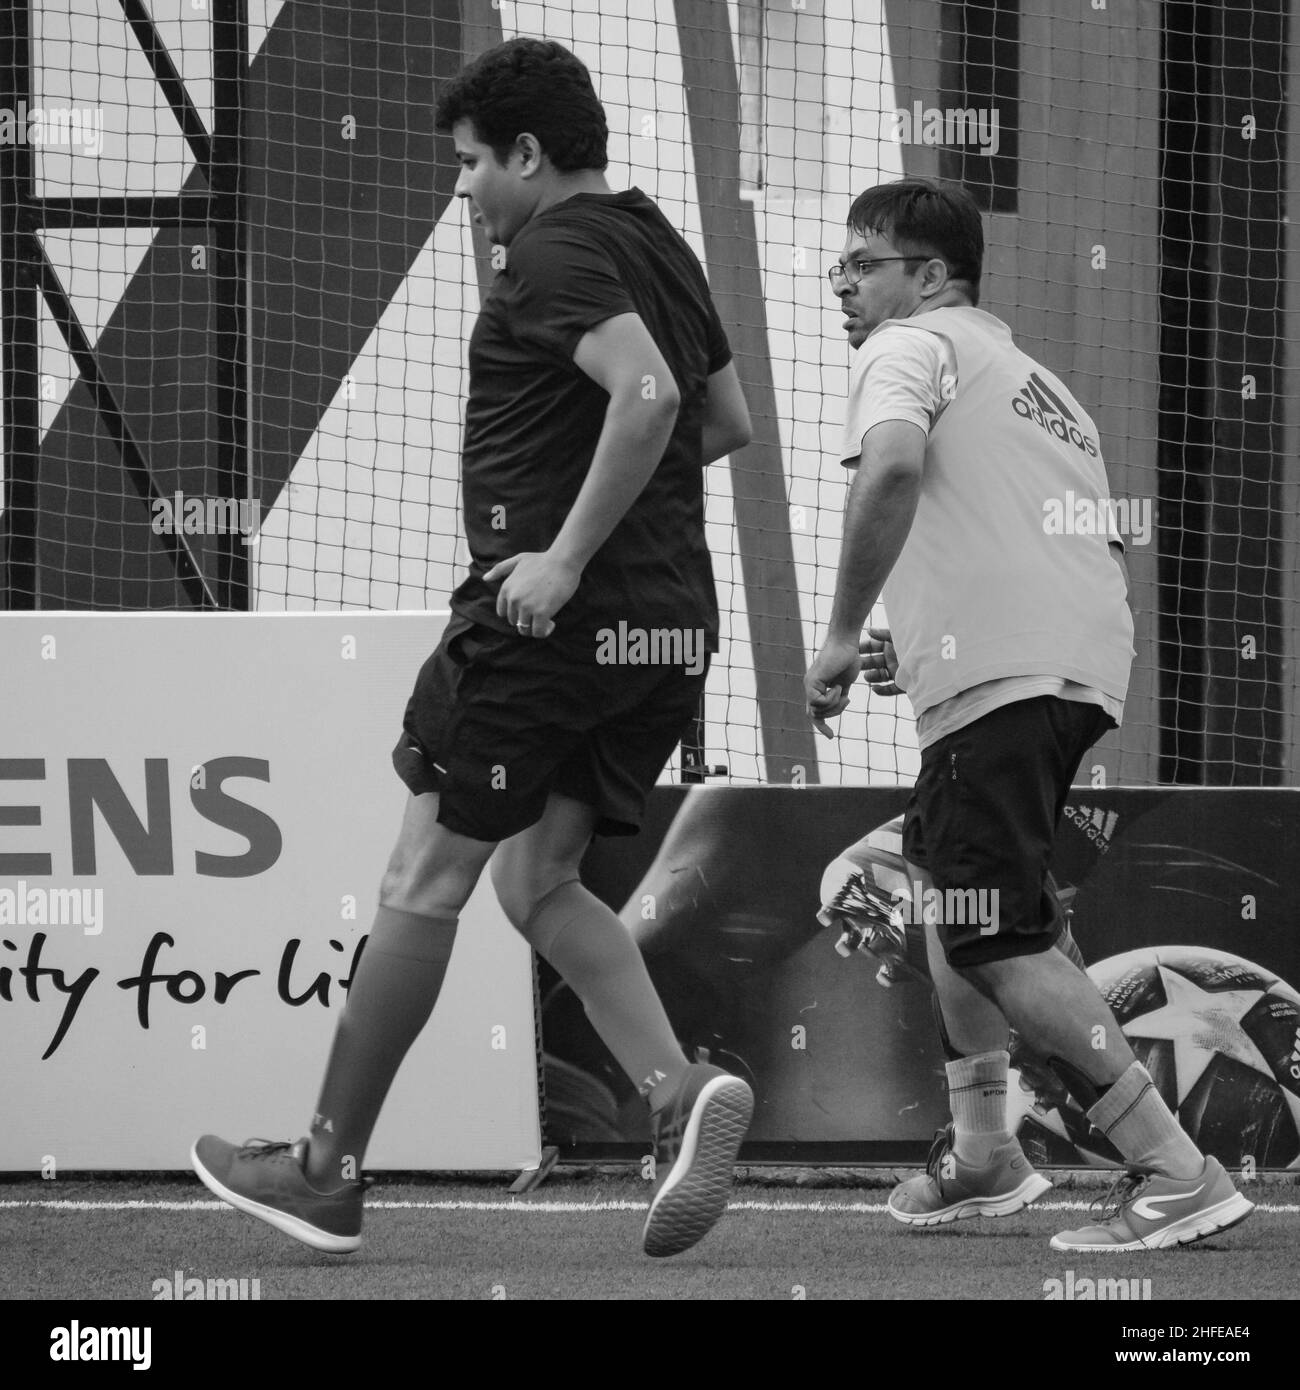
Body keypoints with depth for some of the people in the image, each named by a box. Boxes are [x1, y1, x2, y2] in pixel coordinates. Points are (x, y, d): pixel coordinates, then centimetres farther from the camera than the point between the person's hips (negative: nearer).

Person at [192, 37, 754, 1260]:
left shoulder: (553, 254, -12)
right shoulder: (658, 248, 16)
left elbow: (646, 393, -28)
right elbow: (727, 420, 27)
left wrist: (569, 550, -23)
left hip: (550, 614, -9)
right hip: (669, 626, 9)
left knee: (424, 880, 1)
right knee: (541, 885, 13)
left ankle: (328, 1171, 7)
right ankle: (680, 1094, -9)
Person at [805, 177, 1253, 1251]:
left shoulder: (911, 348, 3)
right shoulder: (1033, 378, 30)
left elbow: (892, 467, -20)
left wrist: (843, 637, -14)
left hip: (999, 678, -10)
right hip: (1090, 667, 10)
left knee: (994, 940, -10)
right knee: (945, 875, 25)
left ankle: (1176, 1173, -16)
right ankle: (983, 1152, 25)